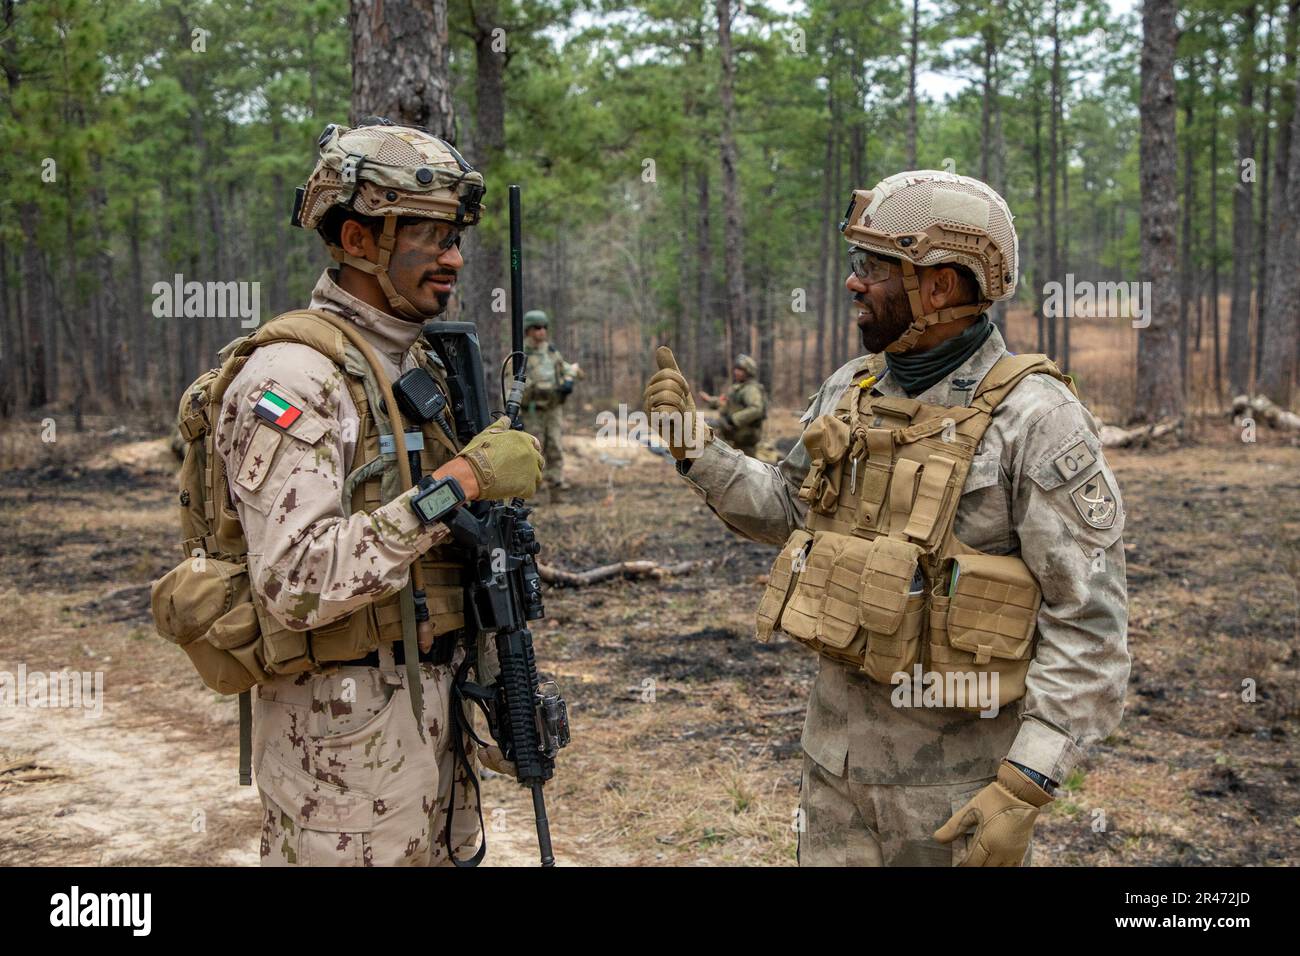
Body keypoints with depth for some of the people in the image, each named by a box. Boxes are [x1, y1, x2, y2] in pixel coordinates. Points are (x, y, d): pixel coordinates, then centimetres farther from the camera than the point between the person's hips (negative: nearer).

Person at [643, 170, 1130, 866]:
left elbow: (1087, 620, -17)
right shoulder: (851, 389, 4)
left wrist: (1026, 786, -22)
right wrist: (694, 447, 8)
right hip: (837, 751, 6)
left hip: (958, 774, -6)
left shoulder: (1035, 418, -16)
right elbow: (789, 509, 20)